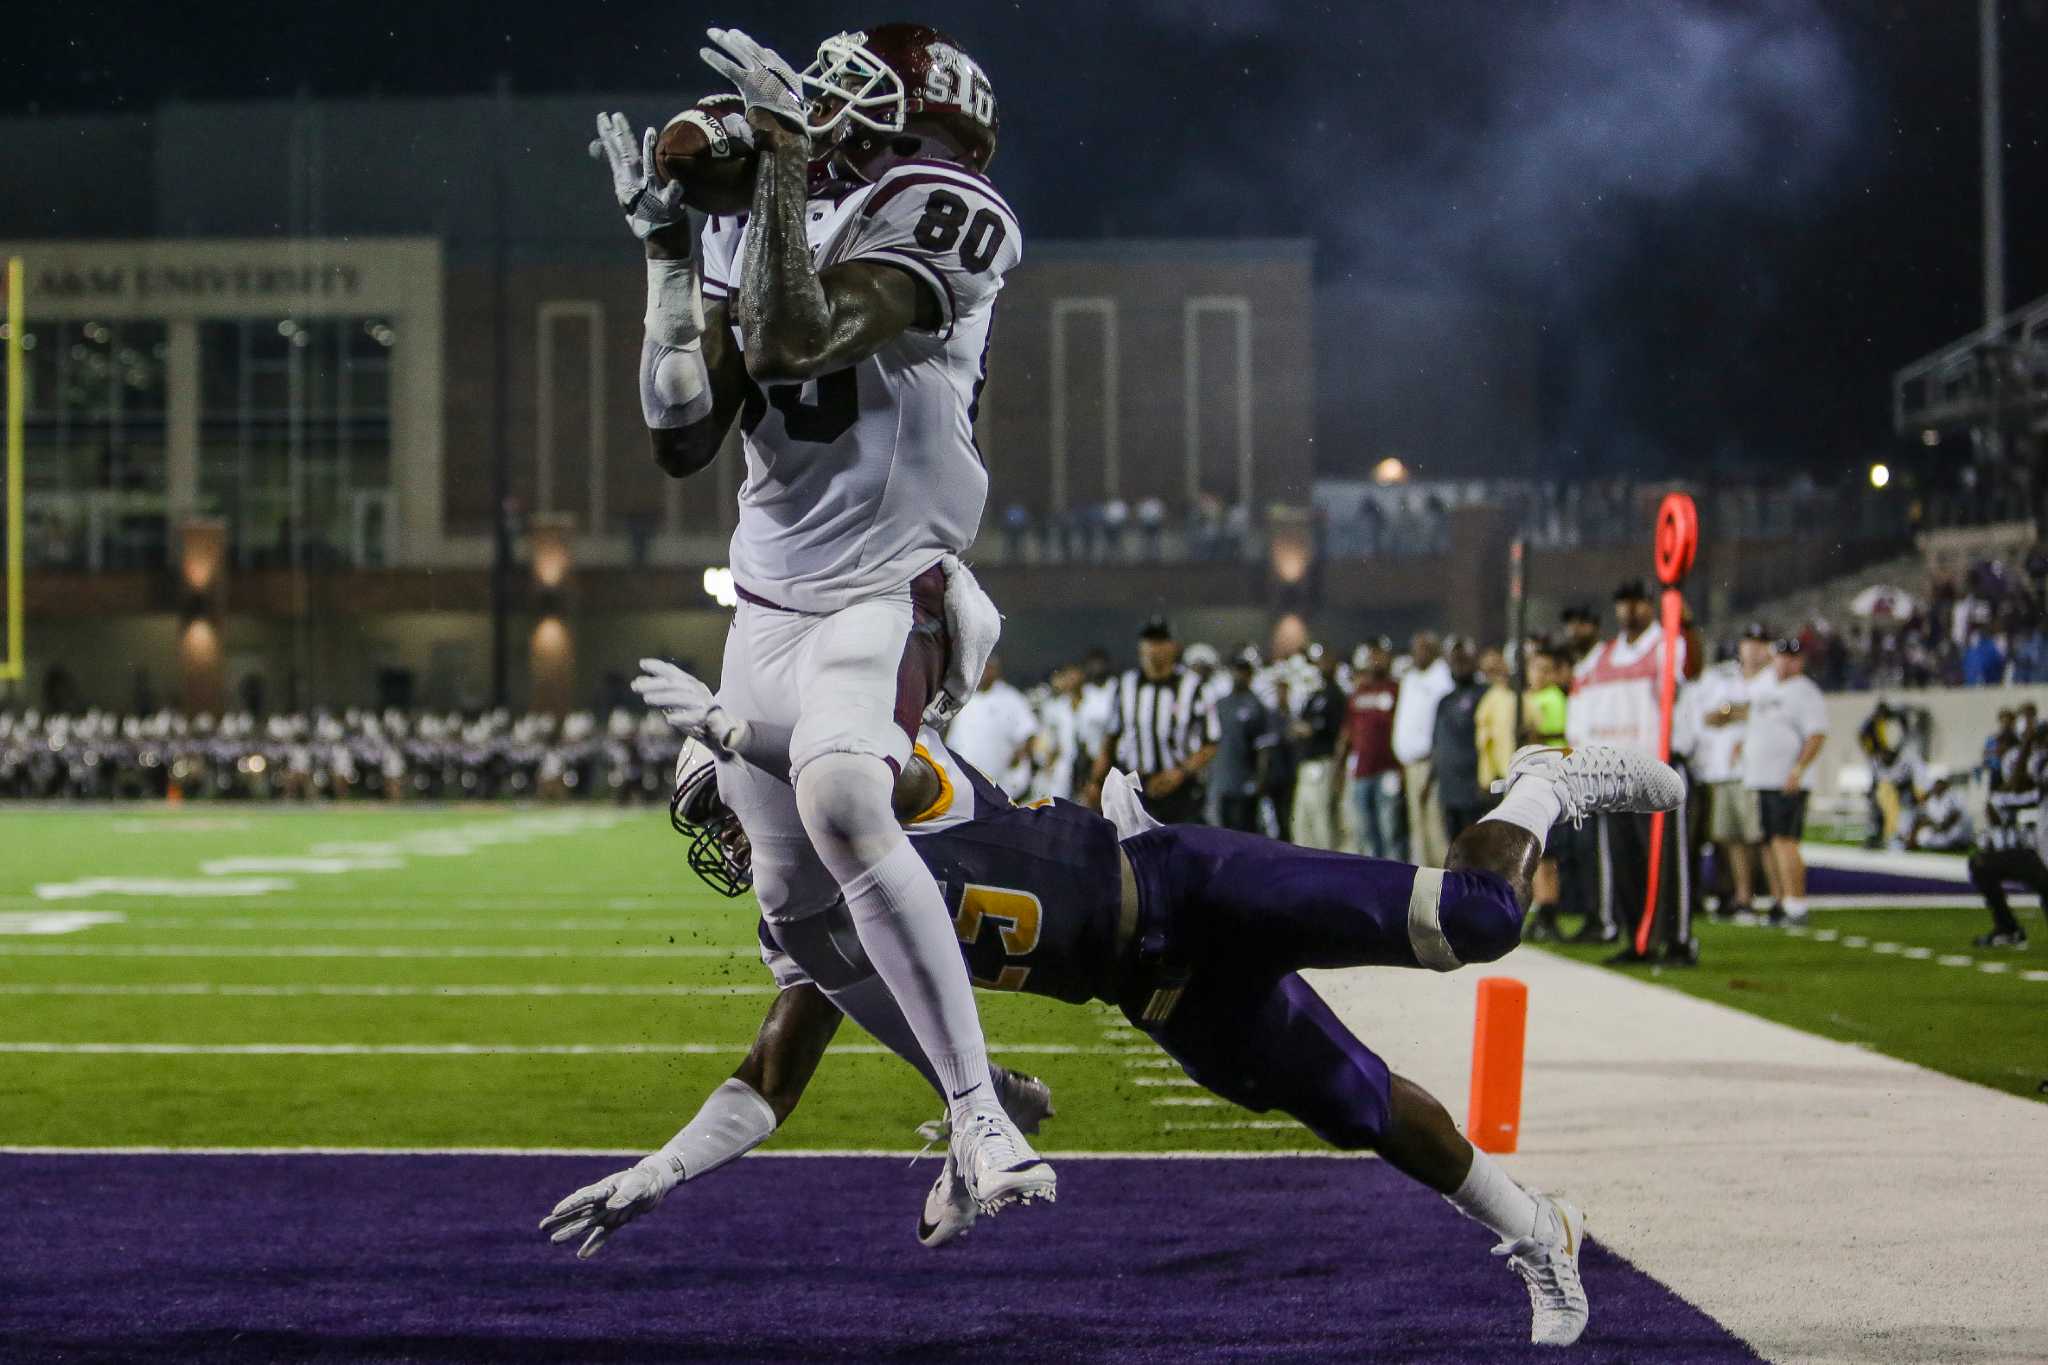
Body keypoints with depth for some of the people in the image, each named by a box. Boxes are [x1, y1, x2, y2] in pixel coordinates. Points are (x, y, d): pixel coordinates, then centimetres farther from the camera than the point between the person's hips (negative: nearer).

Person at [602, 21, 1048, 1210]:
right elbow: (684, 439, 3)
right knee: (791, 892, 8)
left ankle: (982, 1113, -28)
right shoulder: (744, 231, 10)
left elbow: (797, 340, -22)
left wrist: (785, 165, -20)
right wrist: (664, 247, 2)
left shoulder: (938, 218, -8)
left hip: (881, 598, -7)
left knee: (841, 804, -33)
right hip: (767, 608, 7)